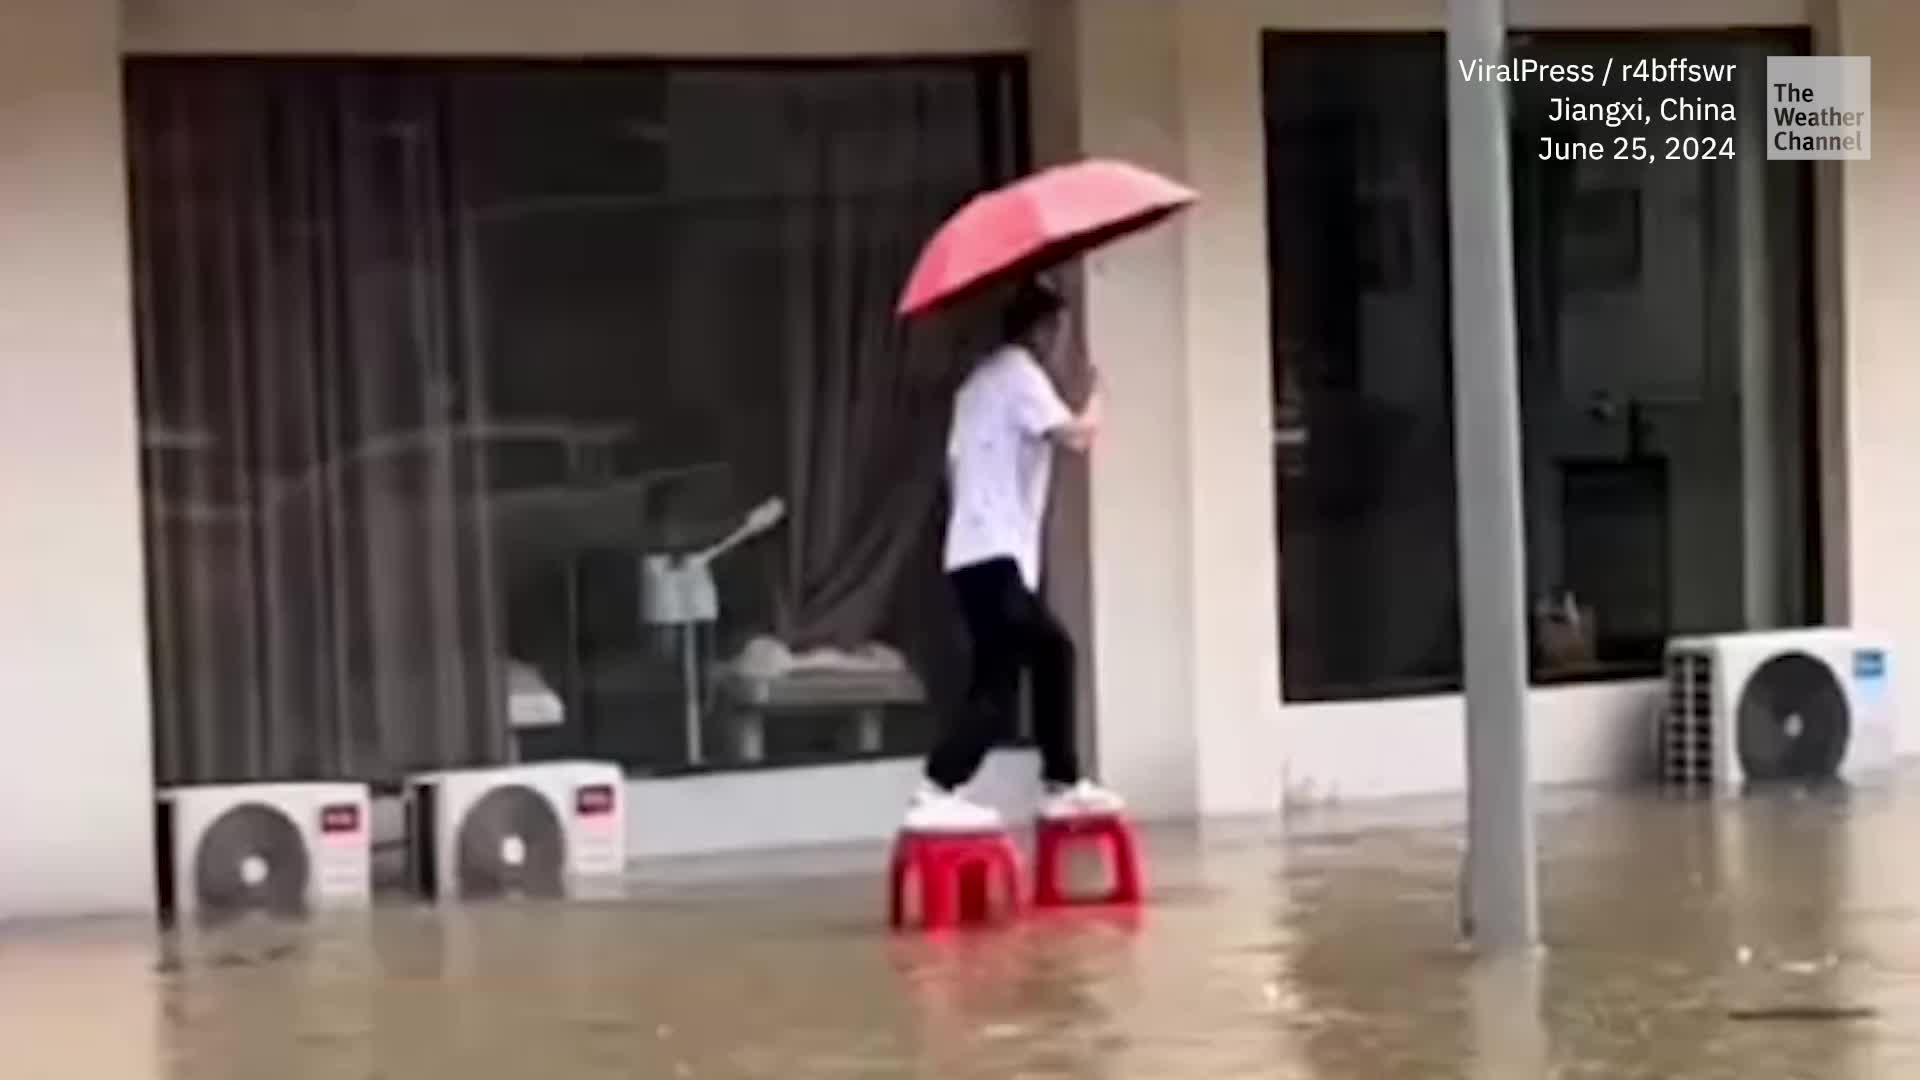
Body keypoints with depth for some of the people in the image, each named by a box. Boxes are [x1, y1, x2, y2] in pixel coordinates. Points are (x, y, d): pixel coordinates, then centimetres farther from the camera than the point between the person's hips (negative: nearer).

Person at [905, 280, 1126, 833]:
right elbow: (1074, 436, -20)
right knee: (998, 682, -15)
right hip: (996, 554, -10)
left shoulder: (983, 377, 20)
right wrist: (1095, 401, -1)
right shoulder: (1019, 372, -8)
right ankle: (935, 796, -24)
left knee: (1053, 651, 20)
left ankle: (1062, 784, 24)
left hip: (976, 550, 10)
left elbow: (958, 462, 22)